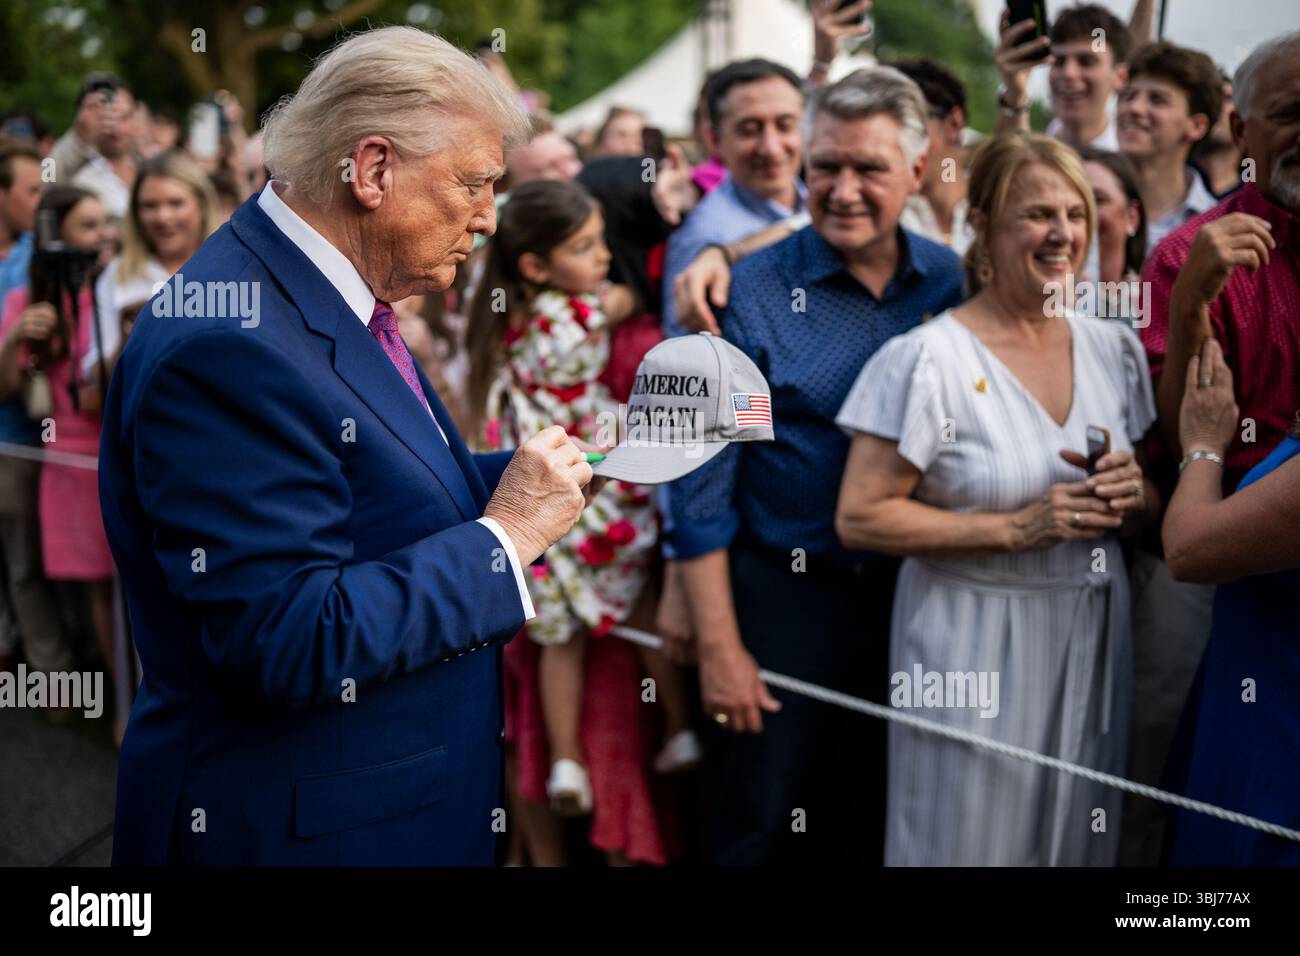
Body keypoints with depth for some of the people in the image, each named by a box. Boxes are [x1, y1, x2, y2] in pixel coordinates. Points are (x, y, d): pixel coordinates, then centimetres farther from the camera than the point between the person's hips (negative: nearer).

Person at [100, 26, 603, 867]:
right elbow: (294, 644, -28)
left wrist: (560, 471, -1)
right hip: (304, 828, -9)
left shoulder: (338, 300, 6)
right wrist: (505, 534, -21)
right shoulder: (226, 343, -25)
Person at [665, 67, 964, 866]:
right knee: (763, 830, 8)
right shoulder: (753, 292, -12)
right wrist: (718, 644, -12)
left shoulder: (952, 282, -1)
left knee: (895, 816, 19)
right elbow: (702, 477, -11)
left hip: (915, 591, 4)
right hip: (787, 594, -3)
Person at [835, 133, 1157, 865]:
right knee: (969, 842, 5)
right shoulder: (926, 359, -13)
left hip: (1094, 639, 5)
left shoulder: (1114, 347, 6)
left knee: (1081, 841, 15)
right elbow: (860, 517, -15)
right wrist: (1016, 527, -20)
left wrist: (1131, 496, -8)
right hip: (972, 646, -5)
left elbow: (1155, 496, 17)